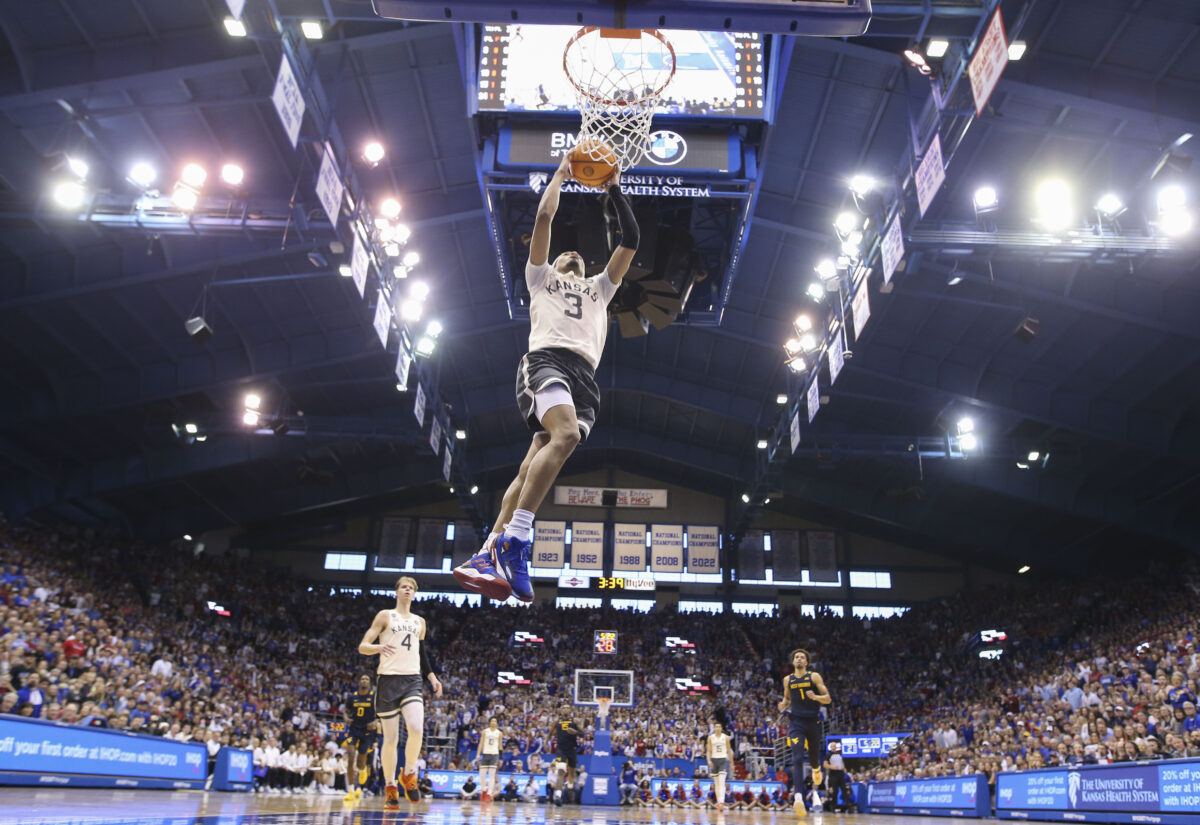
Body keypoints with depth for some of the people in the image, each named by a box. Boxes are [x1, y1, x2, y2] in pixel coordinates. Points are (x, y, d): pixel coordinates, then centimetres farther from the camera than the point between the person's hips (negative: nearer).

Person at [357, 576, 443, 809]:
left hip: (413, 680, 2)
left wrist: (432, 677, 16)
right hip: (389, 679, -2)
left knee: (416, 728, -20)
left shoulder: (419, 622, 18)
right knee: (391, 738, 0)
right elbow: (362, 646, 0)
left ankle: (409, 774, 2)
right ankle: (390, 786, 16)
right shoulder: (385, 616, 6)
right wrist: (379, 647, -22)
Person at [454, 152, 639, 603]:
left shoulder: (599, 288, 38)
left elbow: (631, 239, 32)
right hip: (546, 359, -4)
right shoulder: (541, 276, 28)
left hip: (584, 377, 4)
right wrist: (561, 172, 30)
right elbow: (544, 216, 19)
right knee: (565, 435, -33)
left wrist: (615, 190, 34)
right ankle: (515, 538, -36)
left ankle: (487, 554, -14)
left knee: (533, 467, -11)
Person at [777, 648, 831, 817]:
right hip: (796, 722, 0)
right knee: (797, 758, -17)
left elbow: (828, 699, -1)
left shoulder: (814, 676, 0)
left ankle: (816, 769, 54)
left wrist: (815, 697, -21)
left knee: (814, 756, 15)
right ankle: (799, 796, -26)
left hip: (813, 721, 0)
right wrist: (783, 705, 0)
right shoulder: (788, 680, 8)